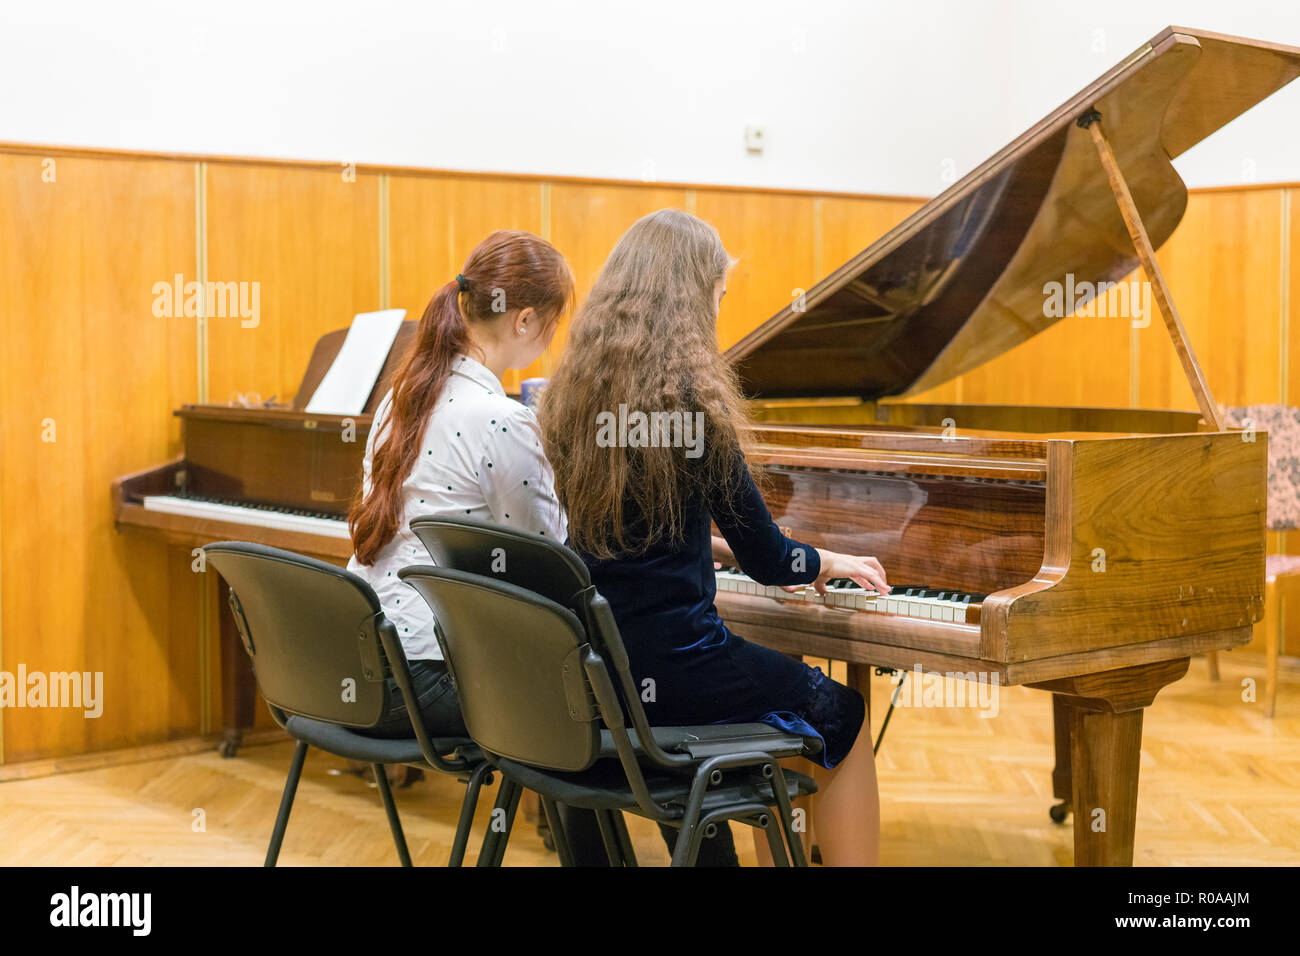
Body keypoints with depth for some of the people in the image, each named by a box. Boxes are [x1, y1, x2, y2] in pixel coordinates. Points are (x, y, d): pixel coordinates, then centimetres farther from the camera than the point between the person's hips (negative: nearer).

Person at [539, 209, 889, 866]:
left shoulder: (574, 395, 5)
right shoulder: (689, 400, -16)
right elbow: (767, 559, -10)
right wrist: (828, 562, 11)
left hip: (592, 669, 7)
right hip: (665, 672, -7)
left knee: (787, 695, 29)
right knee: (844, 718, 17)